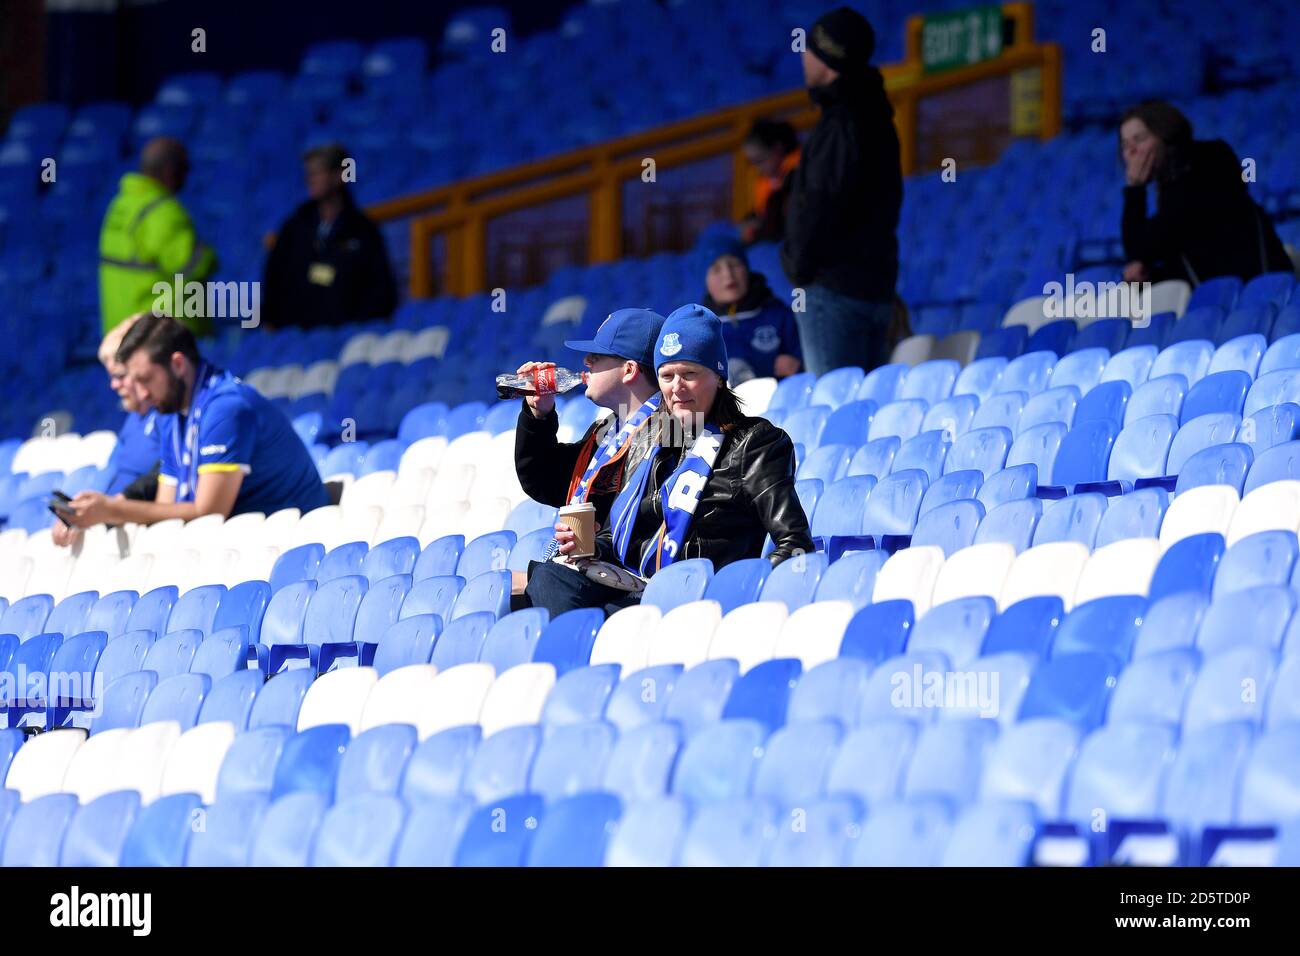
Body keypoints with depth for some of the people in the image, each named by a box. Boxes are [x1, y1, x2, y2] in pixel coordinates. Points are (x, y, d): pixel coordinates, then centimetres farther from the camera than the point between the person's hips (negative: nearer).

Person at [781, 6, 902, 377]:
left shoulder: (842, 124, -16)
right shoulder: (873, 116, 15)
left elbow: (822, 205, -19)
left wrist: (798, 263, -4)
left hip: (834, 287, -10)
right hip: (875, 283, 10)